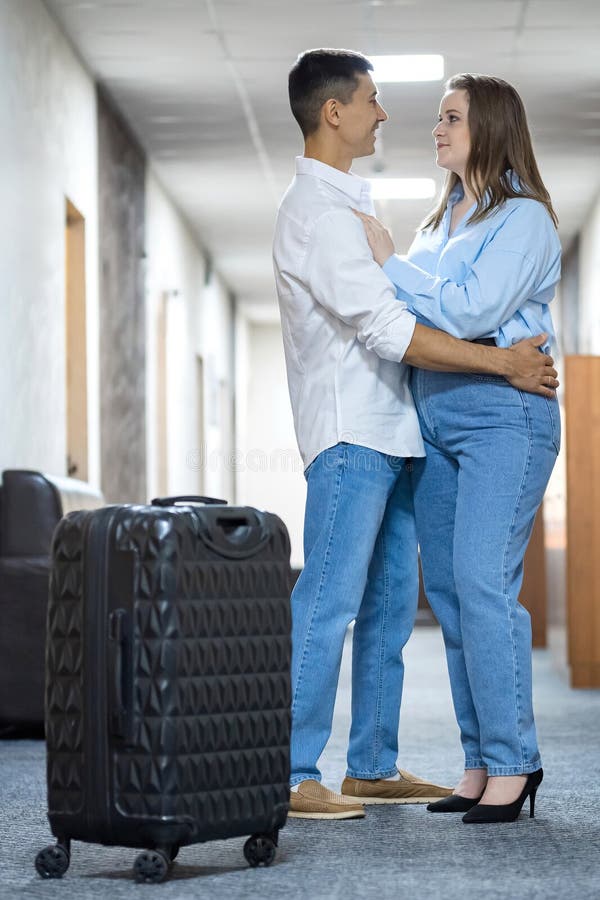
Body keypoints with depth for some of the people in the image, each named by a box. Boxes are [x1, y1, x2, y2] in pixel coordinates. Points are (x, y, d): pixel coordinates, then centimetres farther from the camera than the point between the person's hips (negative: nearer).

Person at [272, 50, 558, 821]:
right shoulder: (317, 213, -14)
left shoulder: (345, 202, 20)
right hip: (350, 434, -10)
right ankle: (290, 774, -8)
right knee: (328, 603, -11)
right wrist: (502, 362, -18)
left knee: (390, 605, 10)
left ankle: (373, 766, 16)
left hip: (387, 430, 10)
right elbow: (390, 332, -21)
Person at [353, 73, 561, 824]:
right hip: (433, 415, 8)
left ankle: (513, 761, -9)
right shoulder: (442, 219, 21)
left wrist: (388, 262, -9)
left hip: (502, 412, -8)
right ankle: (481, 763, 11)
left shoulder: (524, 218, -5)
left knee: (482, 584, -16)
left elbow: (470, 311, -17)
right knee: (448, 592, 5)